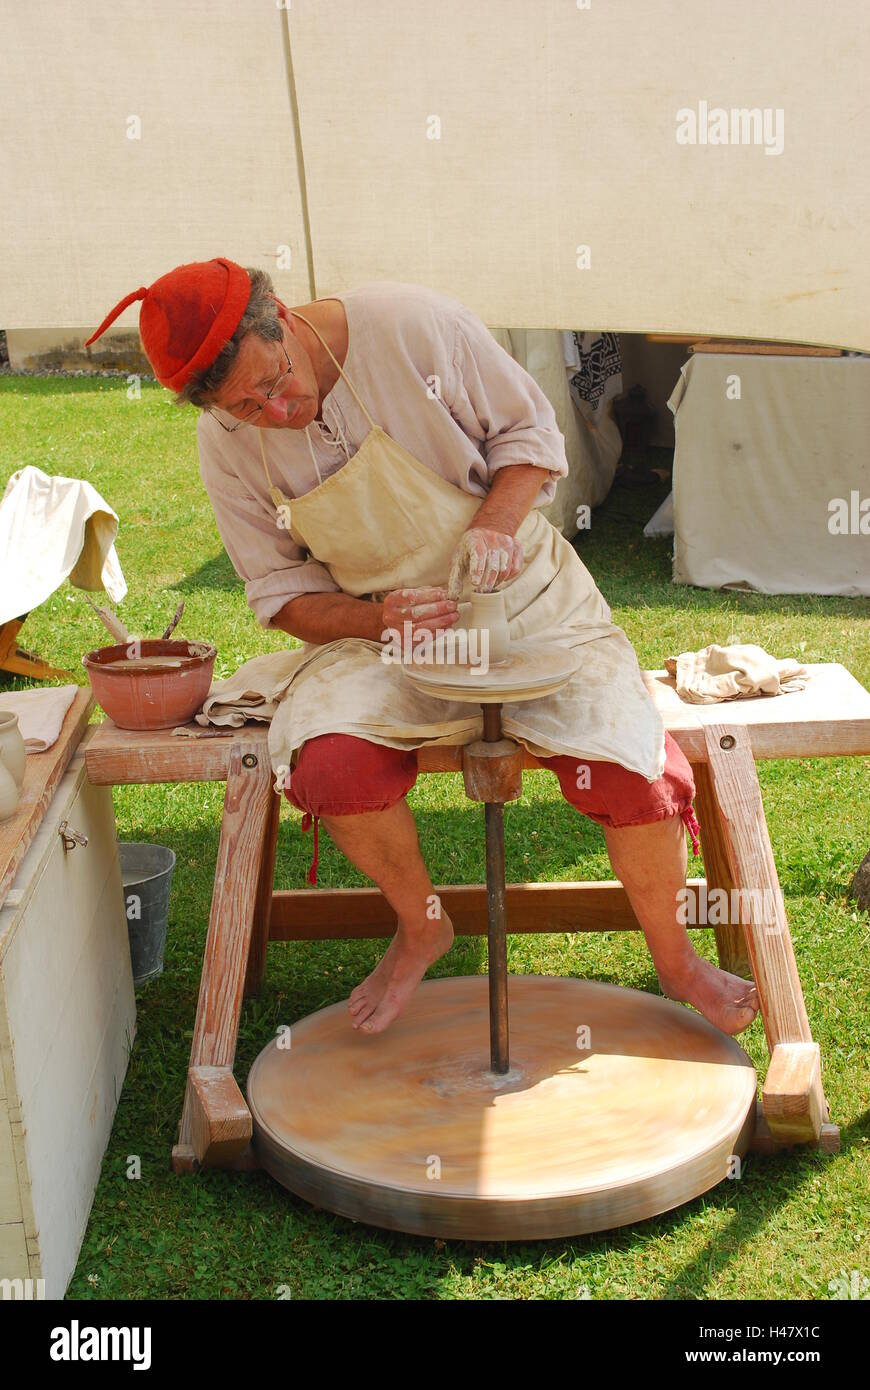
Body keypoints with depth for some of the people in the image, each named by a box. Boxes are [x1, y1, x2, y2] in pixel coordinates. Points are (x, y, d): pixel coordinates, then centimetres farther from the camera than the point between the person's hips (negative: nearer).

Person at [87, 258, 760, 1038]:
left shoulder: (413, 326, -17)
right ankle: (421, 927, 3)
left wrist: (496, 520, -24)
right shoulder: (228, 443, -8)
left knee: (627, 762, -22)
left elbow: (530, 432, -5)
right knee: (330, 761, -29)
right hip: (380, 626, 2)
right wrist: (377, 619, -21)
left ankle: (674, 961, 7)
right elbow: (283, 593, -2)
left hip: (526, 597, -1)